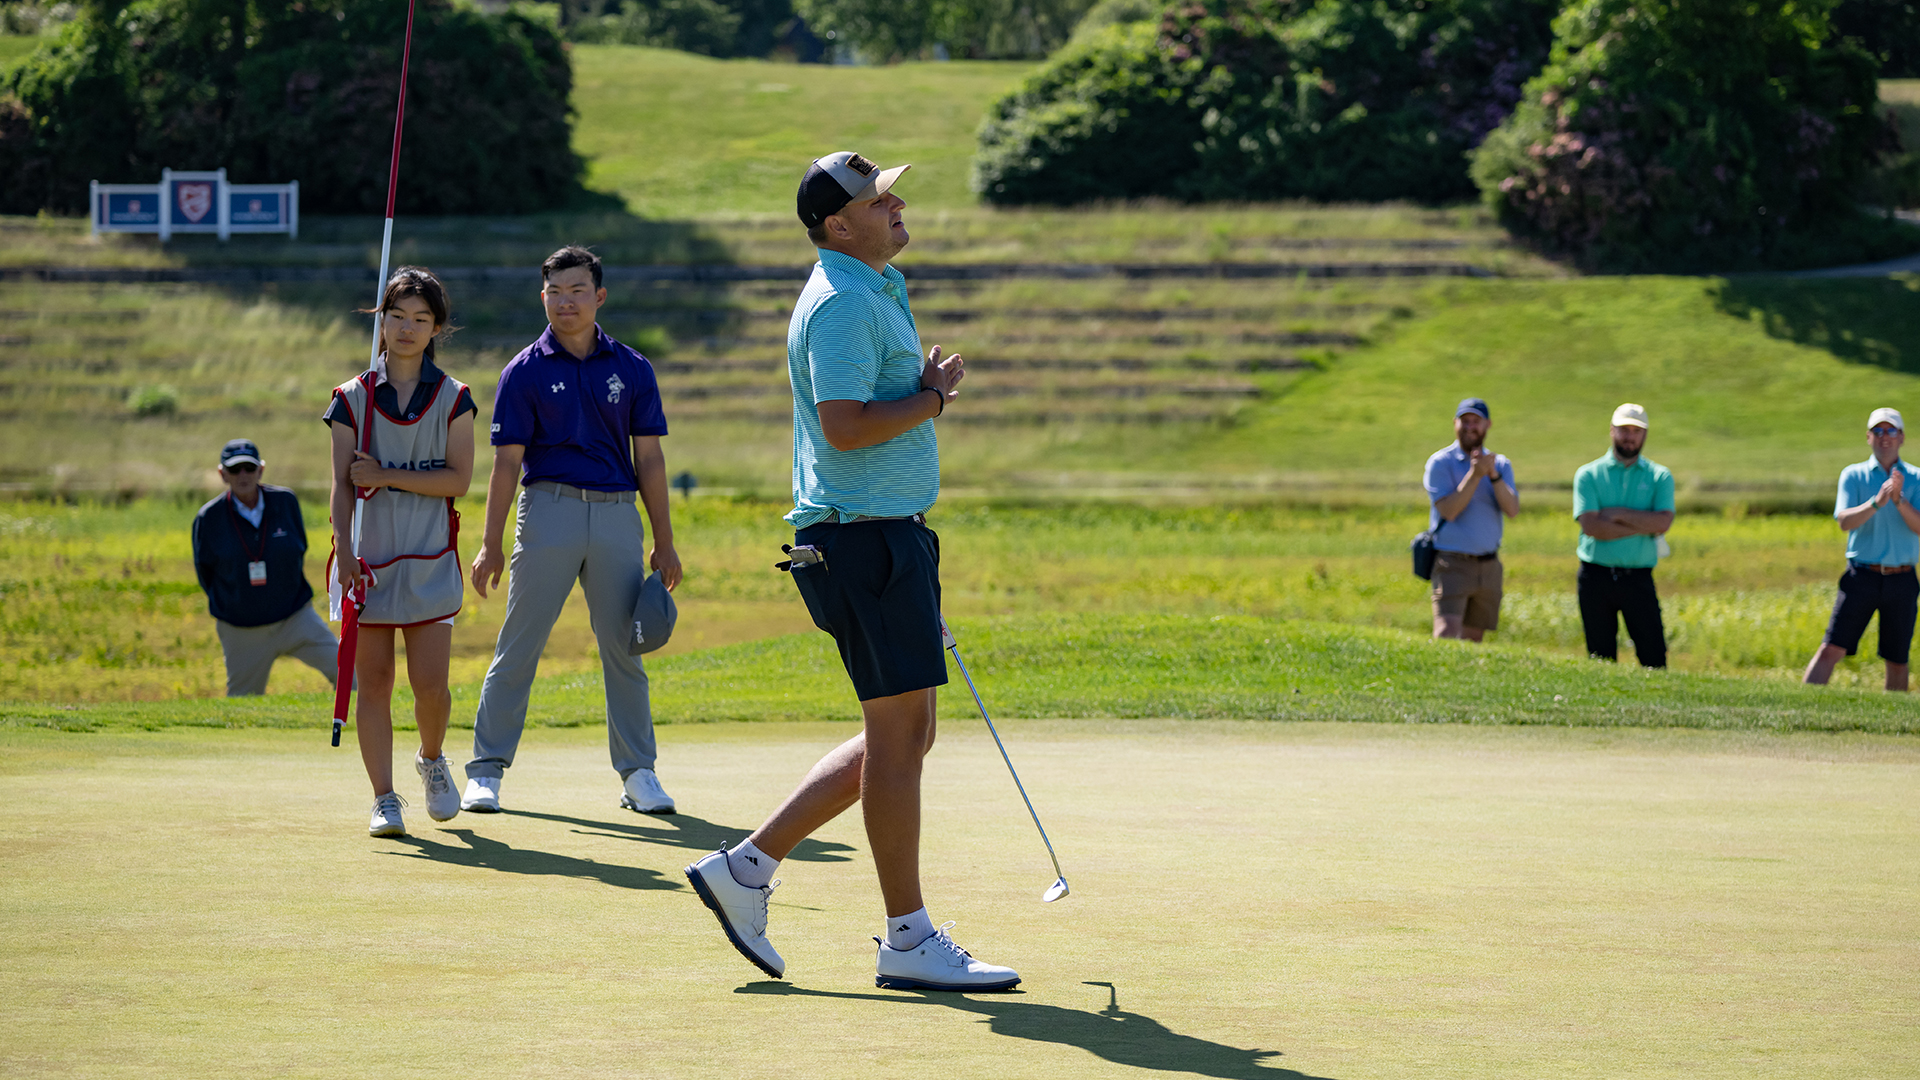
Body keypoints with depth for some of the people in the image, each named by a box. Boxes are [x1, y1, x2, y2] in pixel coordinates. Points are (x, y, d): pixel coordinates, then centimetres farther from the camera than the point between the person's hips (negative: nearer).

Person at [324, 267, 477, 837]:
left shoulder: (452, 399, 3)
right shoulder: (354, 398, 4)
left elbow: (459, 478, -6)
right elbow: (342, 484, 0)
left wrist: (387, 476, -13)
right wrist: (345, 553, -12)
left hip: (429, 560, 0)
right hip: (368, 557, 0)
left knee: (429, 682, -6)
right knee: (373, 680, -2)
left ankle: (431, 758, 24)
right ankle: (384, 798, 5)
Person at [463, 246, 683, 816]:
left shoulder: (631, 368, 10)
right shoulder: (526, 370, 4)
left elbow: (649, 458, 10)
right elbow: (507, 460, 1)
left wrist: (664, 543, 7)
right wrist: (491, 544, -4)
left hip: (617, 513, 2)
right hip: (549, 508, -2)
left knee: (624, 649, 4)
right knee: (519, 646, -2)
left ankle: (638, 772, 11)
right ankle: (486, 769, 3)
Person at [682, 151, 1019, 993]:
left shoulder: (872, 292, 20)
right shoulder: (840, 303, -14)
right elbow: (845, 425, -25)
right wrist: (934, 397, -11)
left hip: (888, 536, 10)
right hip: (862, 536, -10)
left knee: (901, 735, 12)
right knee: (898, 733, -6)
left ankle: (745, 868, 14)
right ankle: (909, 941, -1)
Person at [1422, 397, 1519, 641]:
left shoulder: (1501, 464, 10)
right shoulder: (1440, 462, -3)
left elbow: (1513, 509, -5)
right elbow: (1448, 510, -15)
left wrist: (1493, 475, -18)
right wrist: (1474, 475, -21)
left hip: (1489, 565, 4)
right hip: (1453, 564, -4)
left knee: (1473, 638, 8)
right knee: (1446, 636, -18)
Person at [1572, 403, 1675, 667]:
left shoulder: (1659, 476, 8)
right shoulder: (1588, 474, 5)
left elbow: (1663, 522, -9)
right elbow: (1591, 525, -10)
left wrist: (1617, 514, -9)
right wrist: (1643, 525, -9)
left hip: (1638, 578, 0)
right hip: (1596, 577, 0)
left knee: (1654, 655, -5)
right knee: (1601, 657, 3)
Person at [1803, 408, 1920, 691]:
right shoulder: (1853, 475, 6)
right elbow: (1845, 521, -9)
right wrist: (1876, 502, -25)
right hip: (1862, 575, -1)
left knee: (1897, 659, 6)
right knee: (1832, 648, -10)